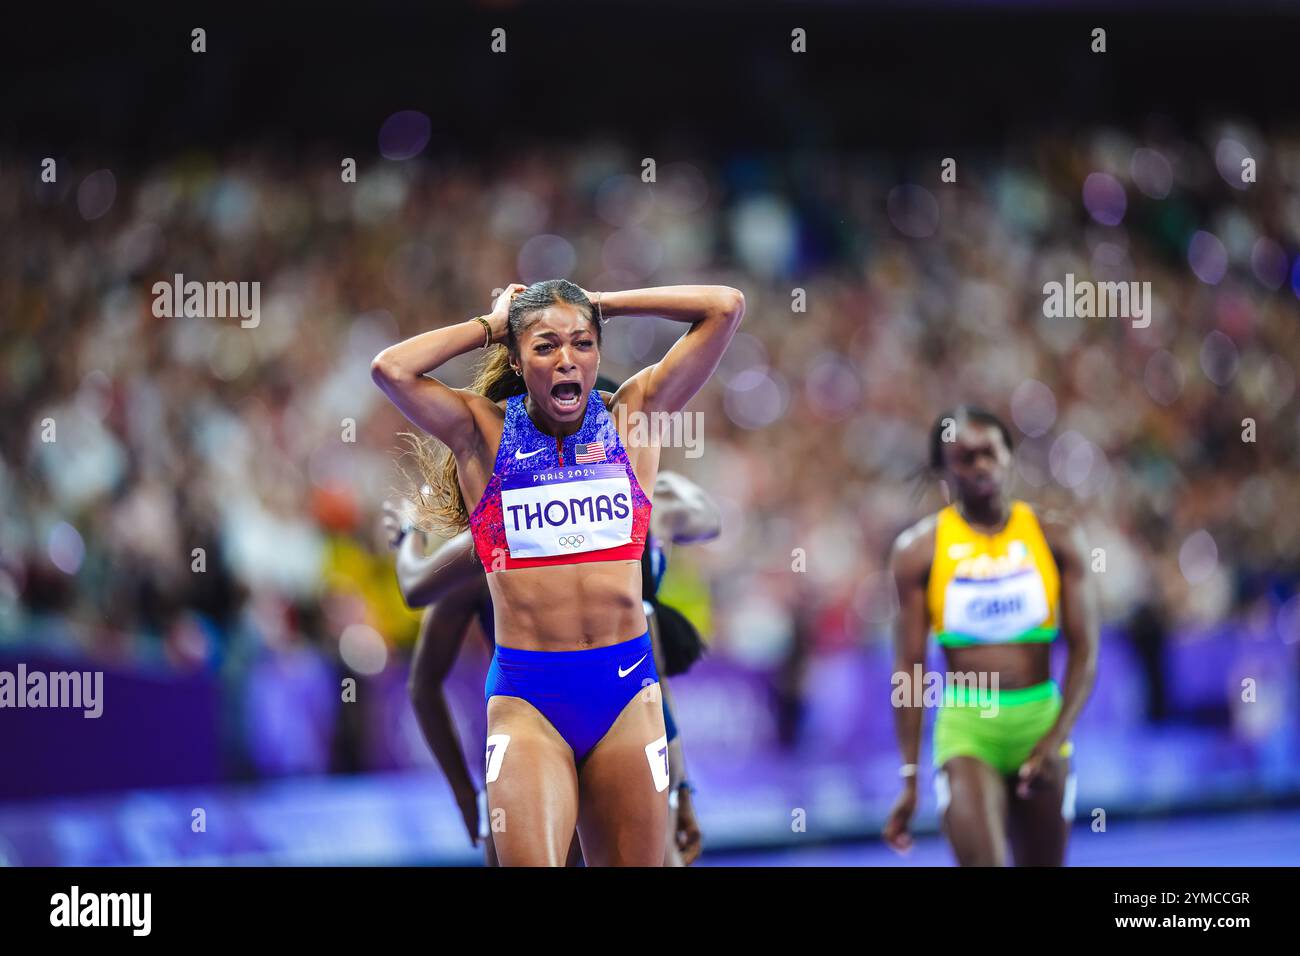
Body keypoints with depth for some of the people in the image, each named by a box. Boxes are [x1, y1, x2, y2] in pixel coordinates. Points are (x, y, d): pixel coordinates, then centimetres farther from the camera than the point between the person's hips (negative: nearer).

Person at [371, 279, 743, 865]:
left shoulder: (631, 419, 9)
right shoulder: (484, 432, 5)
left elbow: (726, 307, 5)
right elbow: (390, 369, -11)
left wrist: (601, 306, 11)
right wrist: (490, 325, 3)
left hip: (626, 686, 2)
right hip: (526, 696, -2)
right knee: (531, 864, -17)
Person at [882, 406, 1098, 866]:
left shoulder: (1055, 537, 3)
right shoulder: (919, 549, 0)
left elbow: (1084, 651, 1)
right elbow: (908, 667, 0)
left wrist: (1056, 738, -12)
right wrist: (909, 779, -3)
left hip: (1041, 720, 2)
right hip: (965, 726, -2)